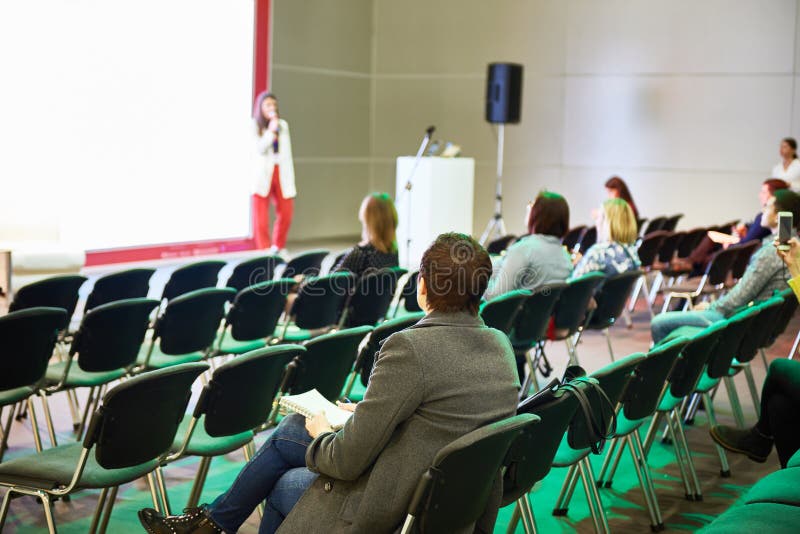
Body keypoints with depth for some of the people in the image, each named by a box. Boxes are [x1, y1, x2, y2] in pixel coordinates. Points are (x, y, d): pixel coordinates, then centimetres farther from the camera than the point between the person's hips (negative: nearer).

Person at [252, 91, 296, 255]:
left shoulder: (283, 125, 12)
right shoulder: (254, 125, -1)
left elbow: (287, 154, 13)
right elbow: (259, 149, -13)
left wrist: (291, 182, 9)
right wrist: (271, 131, -15)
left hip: (281, 173, 4)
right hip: (262, 174, -4)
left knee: (286, 212, -2)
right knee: (261, 216, -5)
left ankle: (278, 247, 17)